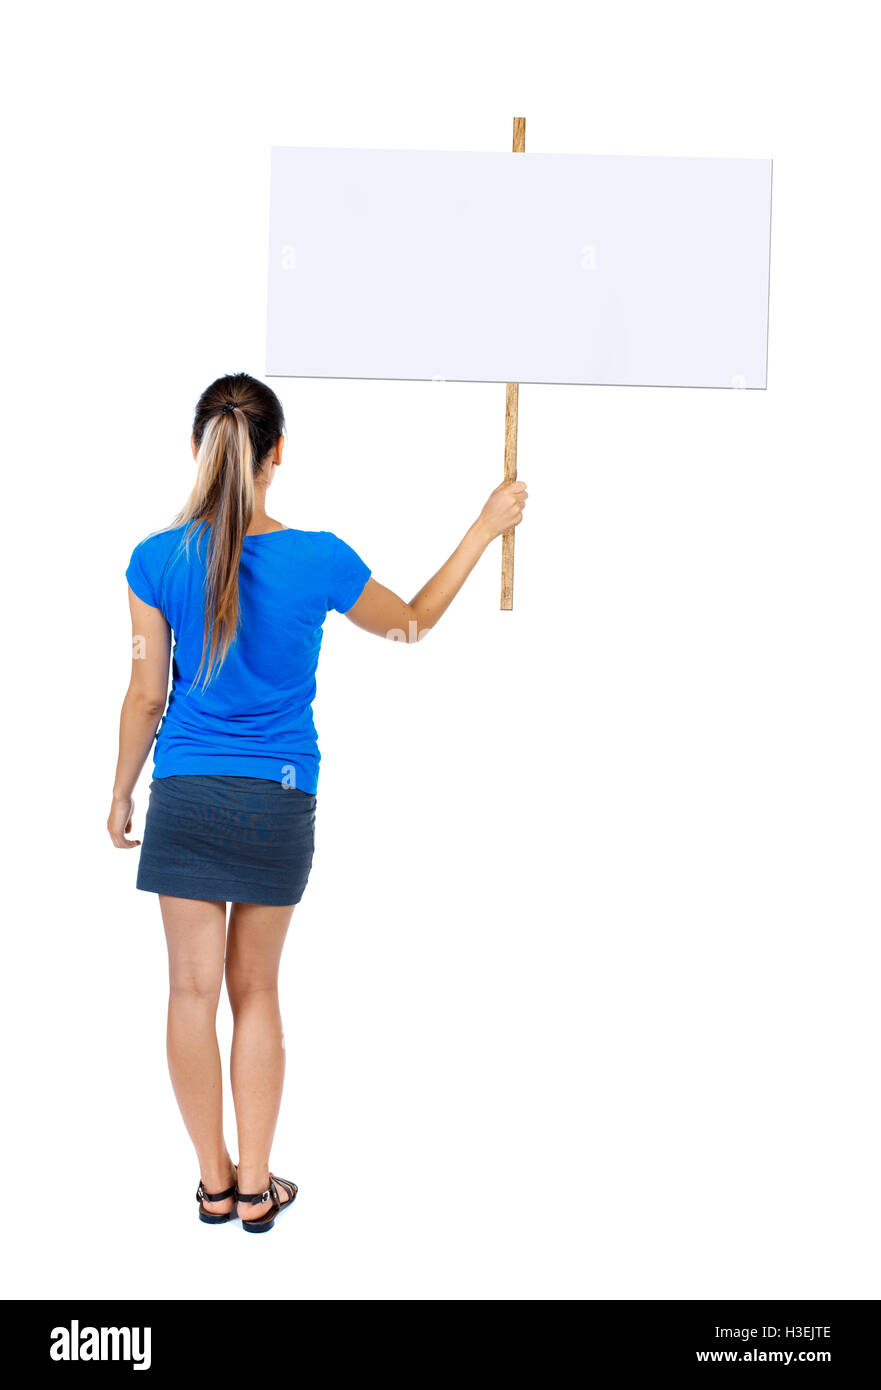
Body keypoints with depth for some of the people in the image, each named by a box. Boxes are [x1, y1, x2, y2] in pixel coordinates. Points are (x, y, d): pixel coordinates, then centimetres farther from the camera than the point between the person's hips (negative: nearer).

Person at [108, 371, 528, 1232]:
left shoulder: (158, 560, -10)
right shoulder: (319, 560, -12)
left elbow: (145, 697, -3)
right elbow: (412, 623, 6)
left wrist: (121, 795, 12)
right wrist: (486, 527, 15)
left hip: (186, 797, 0)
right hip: (280, 804, 0)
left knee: (194, 990, 10)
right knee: (255, 991, 14)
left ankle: (215, 1182, 20)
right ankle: (256, 1187, 20)